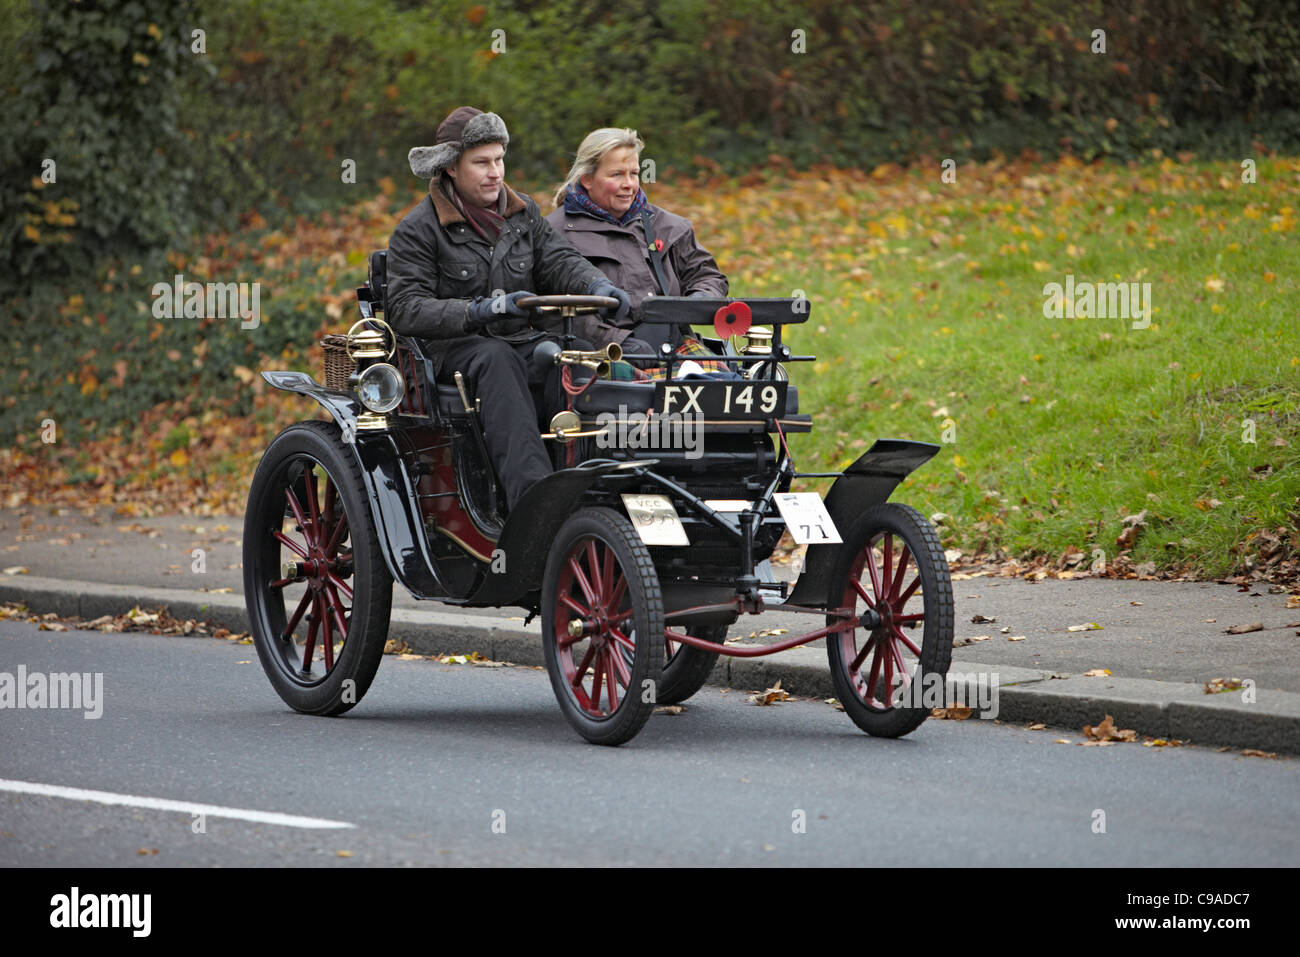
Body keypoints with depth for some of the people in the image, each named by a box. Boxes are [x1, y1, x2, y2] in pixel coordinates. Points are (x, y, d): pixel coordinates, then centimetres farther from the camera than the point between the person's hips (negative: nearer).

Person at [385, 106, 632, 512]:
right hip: (453, 349, -5)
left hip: (524, 339, 5)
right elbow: (405, 310, -11)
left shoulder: (524, 213, 16)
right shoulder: (417, 230, -2)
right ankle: (530, 493, -55)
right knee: (496, 359, -39)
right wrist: (476, 311, -27)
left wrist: (597, 285, -18)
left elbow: (558, 261, 7)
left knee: (579, 354, -28)